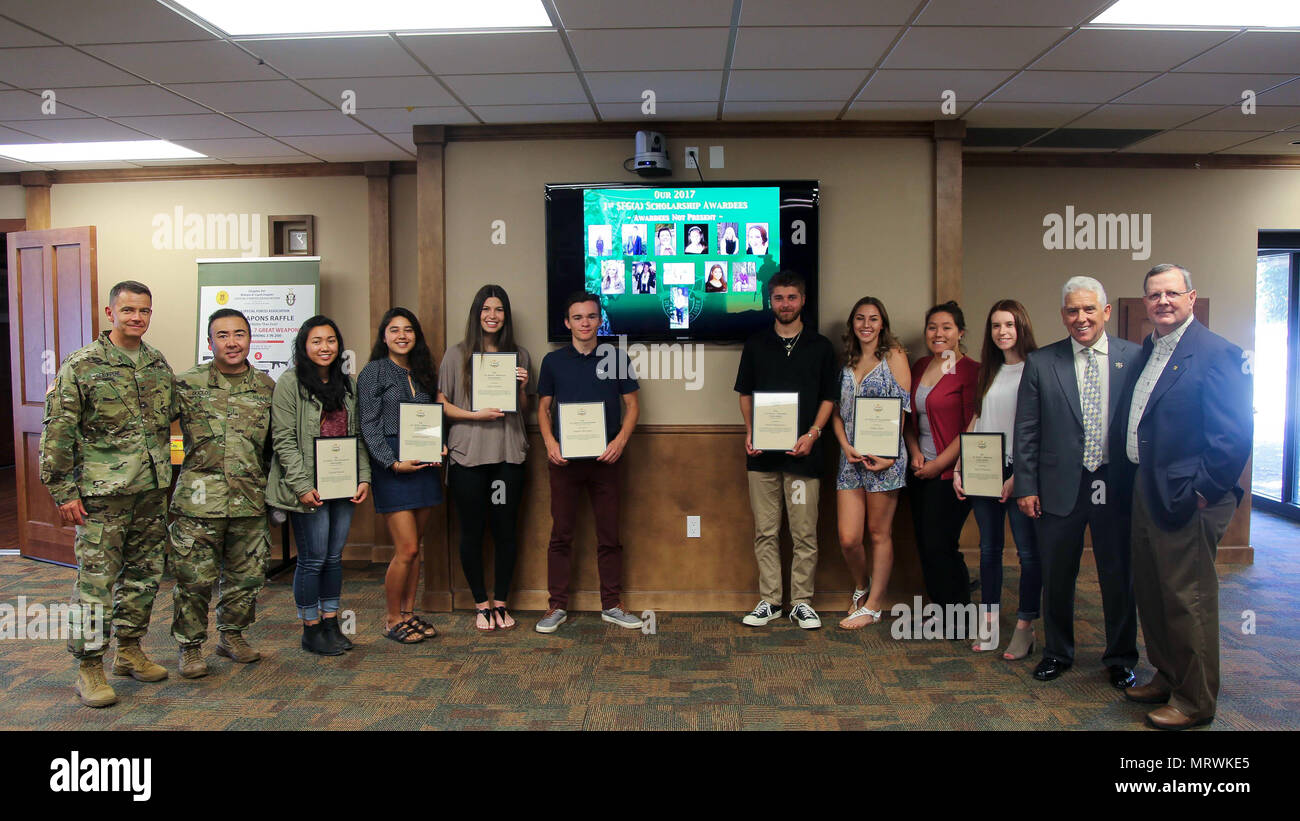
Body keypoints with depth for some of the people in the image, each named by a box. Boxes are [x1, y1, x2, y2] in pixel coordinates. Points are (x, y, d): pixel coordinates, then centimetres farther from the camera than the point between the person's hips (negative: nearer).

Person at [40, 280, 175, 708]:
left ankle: (129, 650, 28)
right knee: (96, 580, -2)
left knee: (143, 575, 13)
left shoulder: (159, 365, 10)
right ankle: (89, 668, 10)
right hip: (102, 494, -6)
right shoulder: (81, 366, -7)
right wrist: (63, 491, -10)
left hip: (151, 491, 6)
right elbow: (57, 432, -8)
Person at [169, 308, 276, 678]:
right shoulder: (187, 384, 0)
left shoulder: (266, 387, 8)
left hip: (250, 500, 3)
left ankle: (232, 634, 31)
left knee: (247, 576, 11)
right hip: (199, 501, -3)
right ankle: (190, 646, 19)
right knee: (194, 579, 2)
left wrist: (273, 488, 16)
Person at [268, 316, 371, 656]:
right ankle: (311, 630, 14)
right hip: (309, 489, -6)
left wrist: (363, 477, 5)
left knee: (334, 557, 12)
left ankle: (331, 623, 24)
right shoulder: (290, 383, -6)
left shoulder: (347, 384, 13)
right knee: (313, 560, 0)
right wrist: (302, 485, -17)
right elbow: (283, 439, -11)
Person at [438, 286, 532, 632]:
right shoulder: (457, 354, 5)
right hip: (467, 454, -1)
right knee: (472, 531, 4)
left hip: (509, 453, 2)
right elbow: (442, 404, 3)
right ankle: (481, 604, 19)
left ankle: (500, 601, 19)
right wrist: (476, 414, -12)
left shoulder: (519, 355, 11)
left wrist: (522, 388, -4)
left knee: (506, 529, 5)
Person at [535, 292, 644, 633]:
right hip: (564, 459, 0)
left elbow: (632, 404, 7)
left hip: (605, 458, 0)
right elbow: (543, 407, 10)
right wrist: (549, 442, -7)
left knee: (609, 535, 6)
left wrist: (620, 441, -9)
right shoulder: (553, 361, 6)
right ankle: (557, 606, 13)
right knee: (561, 534, 4)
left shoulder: (616, 358, 4)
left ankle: (612, 605, 17)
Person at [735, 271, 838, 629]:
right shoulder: (755, 344, 10)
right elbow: (745, 393, 13)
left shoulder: (820, 346, 6)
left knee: (804, 533, 1)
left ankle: (802, 602, 12)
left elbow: (829, 397, 7)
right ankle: (770, 600, 15)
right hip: (762, 452, 1)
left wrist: (812, 434, -7)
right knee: (765, 532, 5)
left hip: (803, 452, -1)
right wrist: (749, 432, -2)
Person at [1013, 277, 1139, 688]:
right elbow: (1026, 431, 2)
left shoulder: (1134, 358, 1)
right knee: (1056, 576, 12)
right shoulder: (1040, 362, 1)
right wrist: (1026, 486, -2)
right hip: (1061, 486, 0)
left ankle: (1121, 658, 30)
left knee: (1120, 576, 11)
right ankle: (1057, 651, 31)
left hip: (1117, 486, 0)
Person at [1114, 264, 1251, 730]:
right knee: (1150, 592, 18)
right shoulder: (1147, 351, 12)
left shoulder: (1214, 353, -14)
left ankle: (1194, 701, 16)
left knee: (1188, 599, 2)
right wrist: (1130, 482, 12)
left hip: (1186, 498, -9)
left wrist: (1204, 491, -16)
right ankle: (1166, 677, 35)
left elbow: (1235, 433, -18)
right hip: (1145, 492, 9)